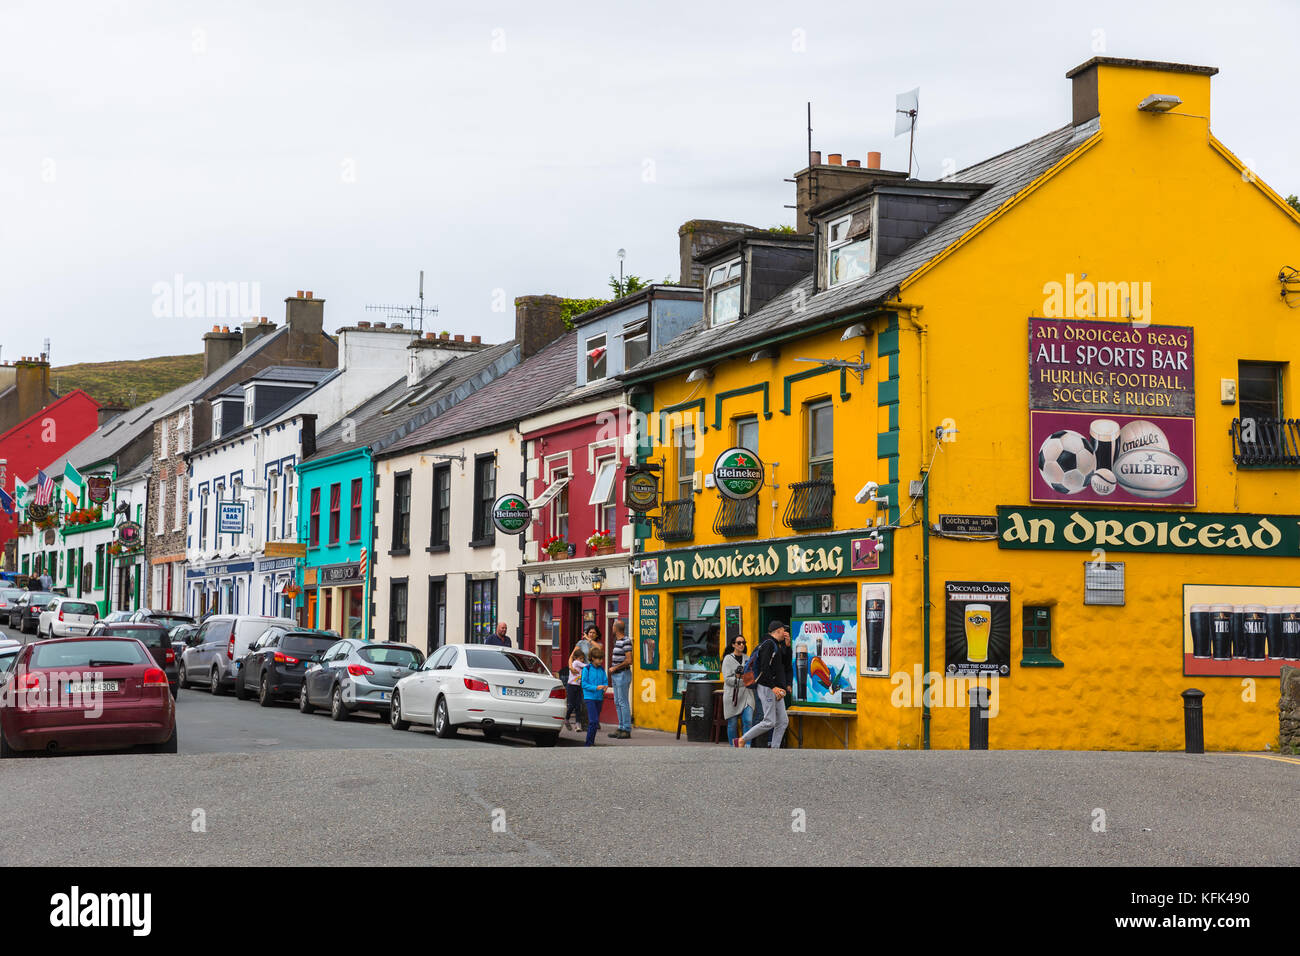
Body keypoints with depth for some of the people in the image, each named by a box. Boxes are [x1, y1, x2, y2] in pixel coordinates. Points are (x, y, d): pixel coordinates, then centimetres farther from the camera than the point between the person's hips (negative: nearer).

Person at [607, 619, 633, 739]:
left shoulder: (626, 641, -14)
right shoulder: (617, 641, 15)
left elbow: (629, 660, -20)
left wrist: (615, 668, -12)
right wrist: (613, 670, 17)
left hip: (623, 674, -10)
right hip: (615, 675, 10)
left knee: (623, 702, -9)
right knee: (617, 703, 10)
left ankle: (627, 730, -7)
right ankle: (621, 728, 15)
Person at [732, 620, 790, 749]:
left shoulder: (776, 645, 19)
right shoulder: (769, 644, -12)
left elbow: (786, 662, 24)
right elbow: (764, 667, -20)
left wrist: (787, 645, 14)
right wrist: (773, 687, -23)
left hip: (776, 690, 10)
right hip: (767, 688, -10)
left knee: (783, 721, 4)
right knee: (769, 722, -11)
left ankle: (774, 749, 5)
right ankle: (741, 740, -2)